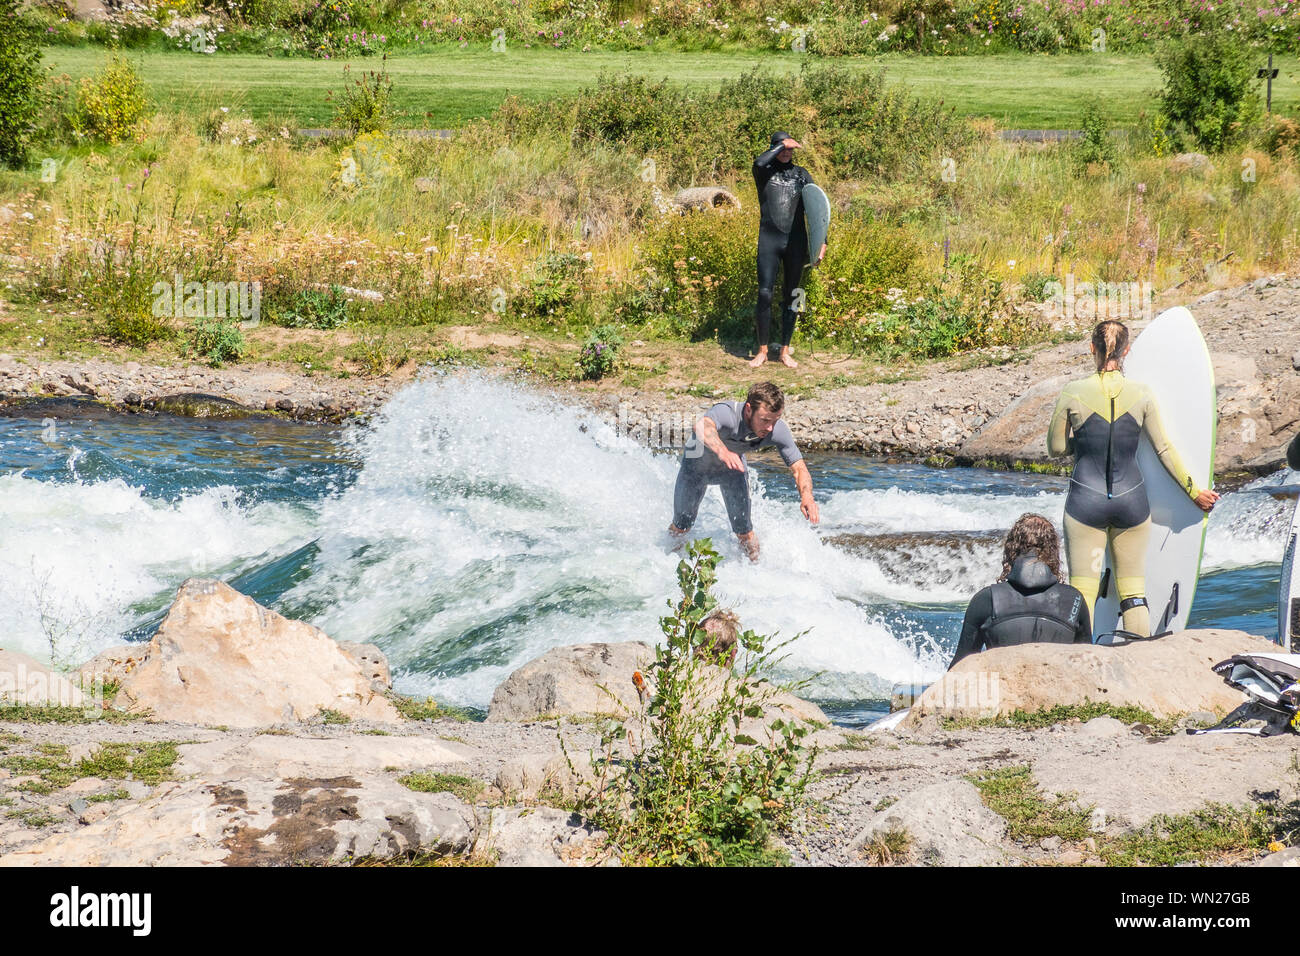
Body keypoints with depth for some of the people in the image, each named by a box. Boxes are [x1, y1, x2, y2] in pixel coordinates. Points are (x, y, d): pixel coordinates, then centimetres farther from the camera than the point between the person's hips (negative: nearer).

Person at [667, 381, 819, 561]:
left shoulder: (778, 430, -31)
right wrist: (722, 451, -88)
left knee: (744, 531, -3)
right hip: (697, 464, -2)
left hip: (732, 467, 2)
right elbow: (703, 427, -67)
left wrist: (807, 497, -46)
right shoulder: (726, 413, -45)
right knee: (681, 527, 11)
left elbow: (799, 468, -25)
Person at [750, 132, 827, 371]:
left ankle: (785, 351, 11)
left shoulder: (801, 175, 12)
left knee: (790, 296, 5)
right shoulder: (765, 171, 4)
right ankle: (762, 351, 1)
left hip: (796, 242, 2)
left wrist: (821, 241, 1)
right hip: (769, 241, -2)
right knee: (765, 294, -9)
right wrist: (782, 145, -11)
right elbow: (758, 163, -22)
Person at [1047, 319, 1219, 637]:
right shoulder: (1141, 394, -3)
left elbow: (1055, 447, 3)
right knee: (1134, 592, 9)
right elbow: (1165, 450, 3)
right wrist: (1195, 491, 12)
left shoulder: (1074, 393, -7)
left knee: (1082, 594, 0)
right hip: (1132, 501, 2)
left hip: (1086, 500, -2)